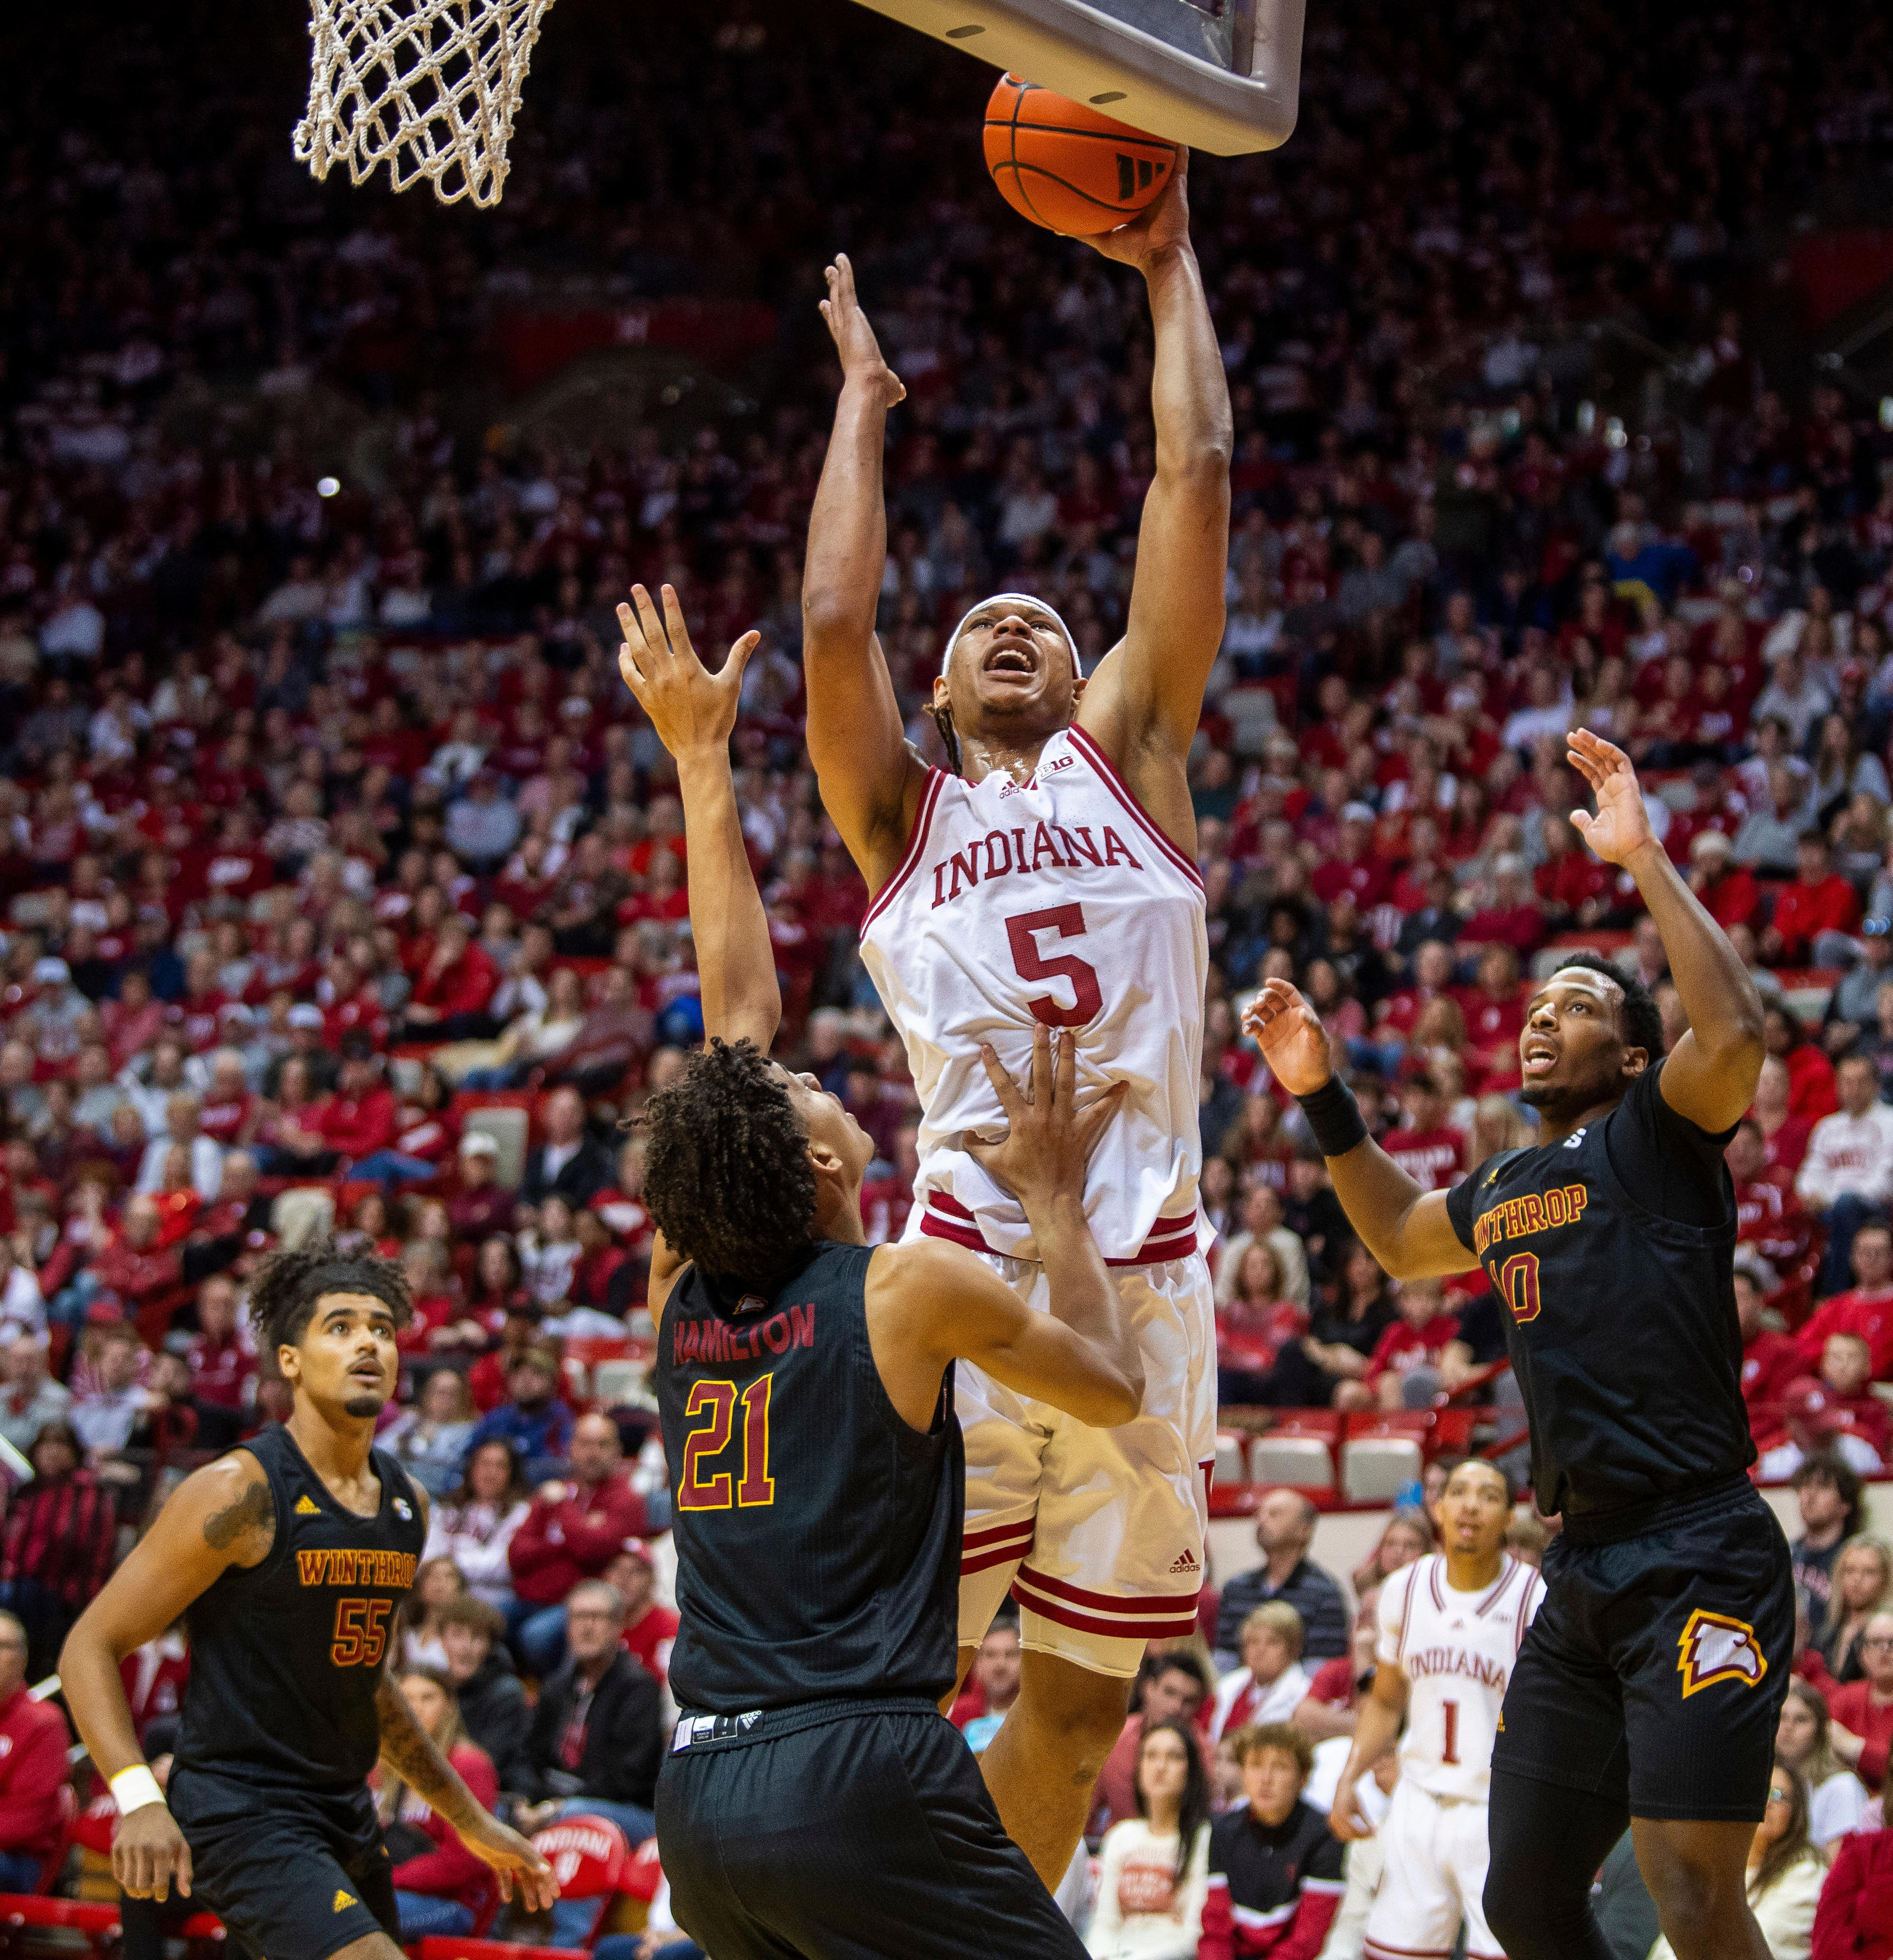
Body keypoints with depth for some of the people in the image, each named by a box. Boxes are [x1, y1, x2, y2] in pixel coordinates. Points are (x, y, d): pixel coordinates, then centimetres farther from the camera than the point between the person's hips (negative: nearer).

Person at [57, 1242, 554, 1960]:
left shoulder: (407, 1503, 9)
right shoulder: (240, 1493, -14)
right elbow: (90, 1646, -12)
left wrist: (471, 1822, 24)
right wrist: (140, 1800, -26)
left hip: (346, 1818, 9)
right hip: (241, 1813, -9)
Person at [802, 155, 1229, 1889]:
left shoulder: (1130, 754, 17)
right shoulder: (903, 813, 15)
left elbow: (1197, 480, 12)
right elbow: (834, 617, 1)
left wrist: (1169, 268, 15)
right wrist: (864, 390, 13)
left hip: (1146, 1280, 2)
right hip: (966, 1274, -2)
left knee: (1080, 1705, 8)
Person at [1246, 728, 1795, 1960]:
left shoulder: (1655, 1134, -2)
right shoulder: (1506, 1190, 19)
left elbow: (1736, 1031, -24)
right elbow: (1400, 1239, 40)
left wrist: (1644, 857, -19)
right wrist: (1323, 1098, 30)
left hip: (1700, 1566, -8)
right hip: (1585, 1577, 8)